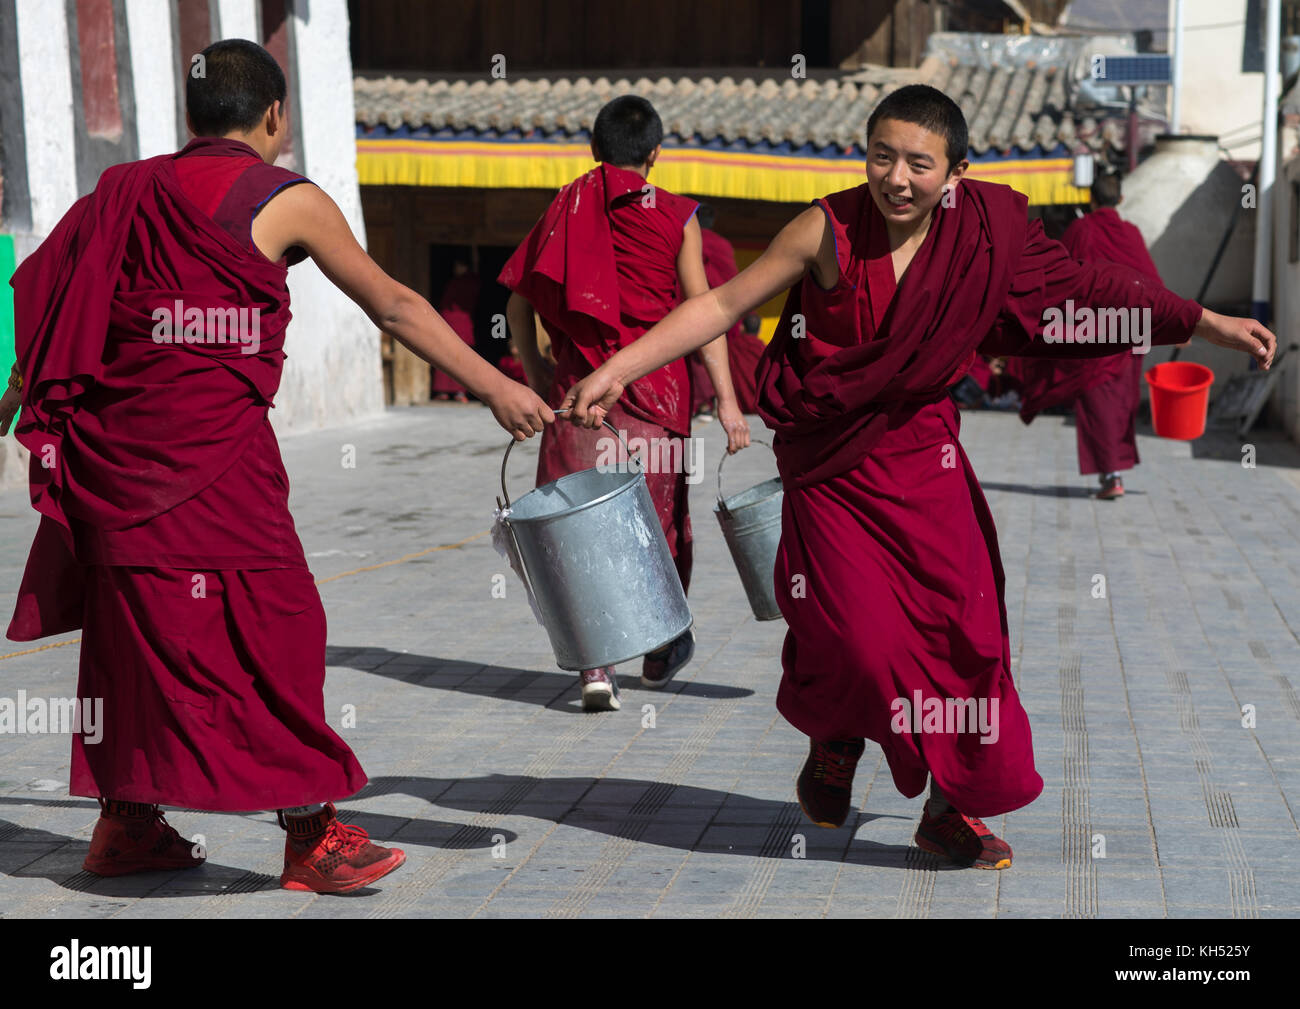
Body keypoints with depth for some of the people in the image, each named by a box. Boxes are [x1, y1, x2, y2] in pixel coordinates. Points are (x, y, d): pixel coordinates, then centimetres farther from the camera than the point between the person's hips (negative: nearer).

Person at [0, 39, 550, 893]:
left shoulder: (128, 192, 15)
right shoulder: (287, 201, -1)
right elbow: (393, 307, -2)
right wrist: (494, 388, 1)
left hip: (112, 443, 7)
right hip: (212, 447, -6)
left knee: (134, 627, 15)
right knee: (271, 625, -1)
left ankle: (126, 823, 24)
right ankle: (311, 833, 2)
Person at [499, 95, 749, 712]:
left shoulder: (565, 207, 7)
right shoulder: (674, 215, 1)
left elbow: (518, 300, 7)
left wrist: (533, 370, 19)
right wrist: (725, 397, -4)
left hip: (577, 382, 1)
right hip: (653, 383, -1)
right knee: (657, 511, 14)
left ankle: (595, 665, -8)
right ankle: (660, 650, 29)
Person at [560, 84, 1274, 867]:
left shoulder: (982, 235, -6)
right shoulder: (829, 232, -14)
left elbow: (1086, 286, 5)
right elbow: (723, 305, -11)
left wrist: (1209, 325, 8)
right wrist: (618, 370, -19)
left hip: (921, 456, 3)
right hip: (829, 464, -3)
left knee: (961, 621, -2)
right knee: (856, 635, -11)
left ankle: (950, 808, 17)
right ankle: (834, 745, 25)